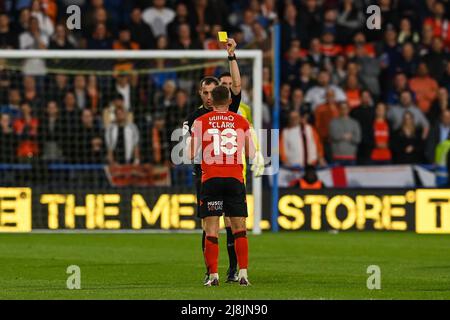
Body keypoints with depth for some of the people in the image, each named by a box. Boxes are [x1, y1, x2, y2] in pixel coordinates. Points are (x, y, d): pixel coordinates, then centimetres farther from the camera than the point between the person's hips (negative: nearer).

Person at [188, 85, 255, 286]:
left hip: (211, 179, -1)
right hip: (235, 179, 1)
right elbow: (251, 154, 11)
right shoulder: (241, 122, 6)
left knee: (211, 230, 0)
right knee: (239, 228, 7)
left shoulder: (200, 122, 2)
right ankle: (243, 273, -1)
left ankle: (213, 275, -6)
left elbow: (191, 154, 2)